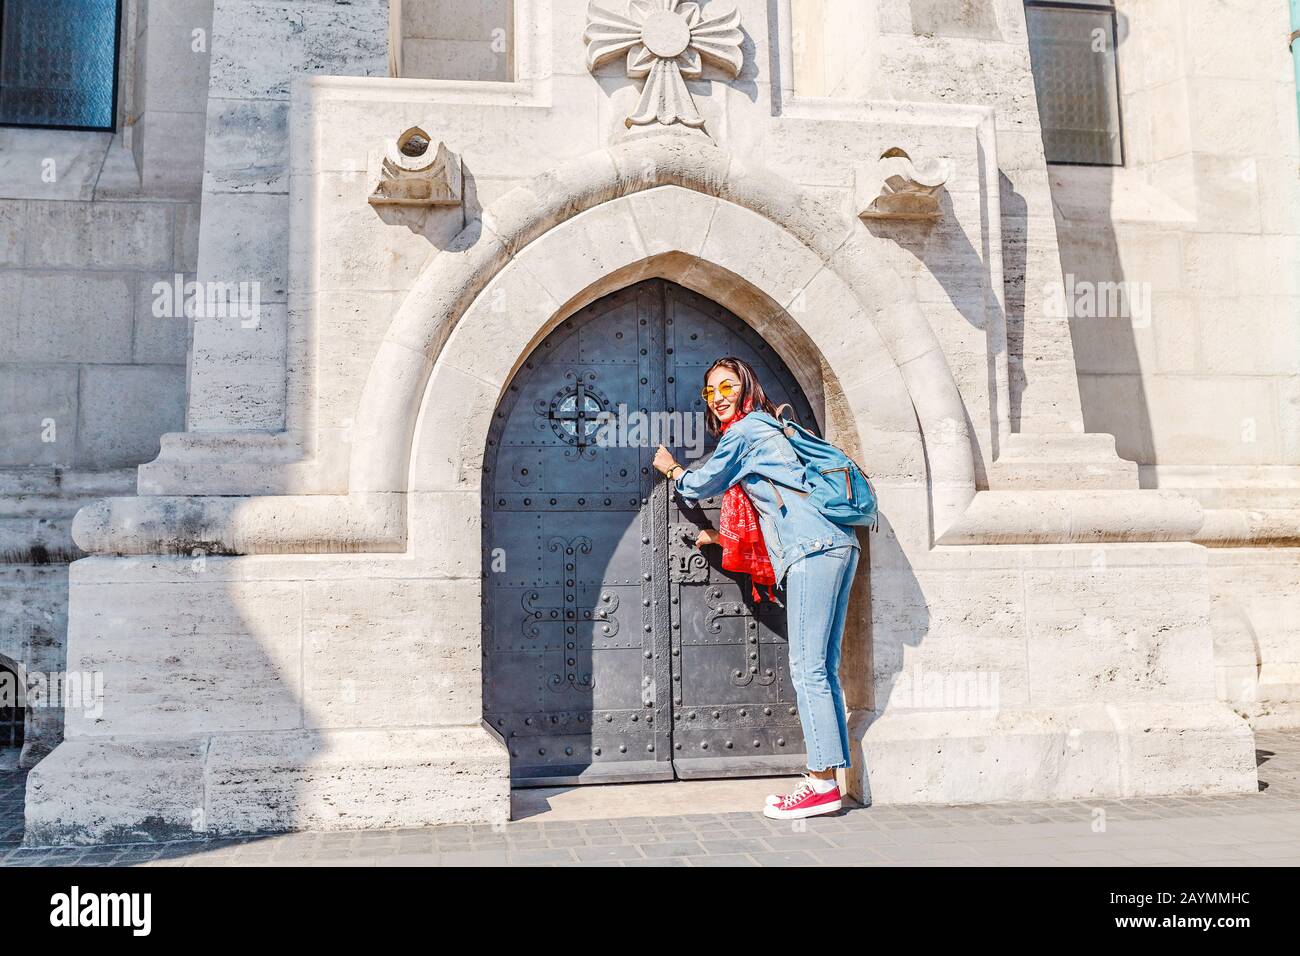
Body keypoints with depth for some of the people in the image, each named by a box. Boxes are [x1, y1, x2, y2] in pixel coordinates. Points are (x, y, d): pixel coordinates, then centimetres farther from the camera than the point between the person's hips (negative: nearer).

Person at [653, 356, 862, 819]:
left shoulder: (744, 430, -1)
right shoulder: (766, 431, 28)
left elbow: (703, 484, 11)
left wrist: (672, 469, 30)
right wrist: (720, 537, 38)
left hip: (813, 549, -10)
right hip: (838, 545, 10)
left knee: (807, 668, -10)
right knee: (821, 669, 8)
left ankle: (822, 783, -9)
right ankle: (826, 780, 9)